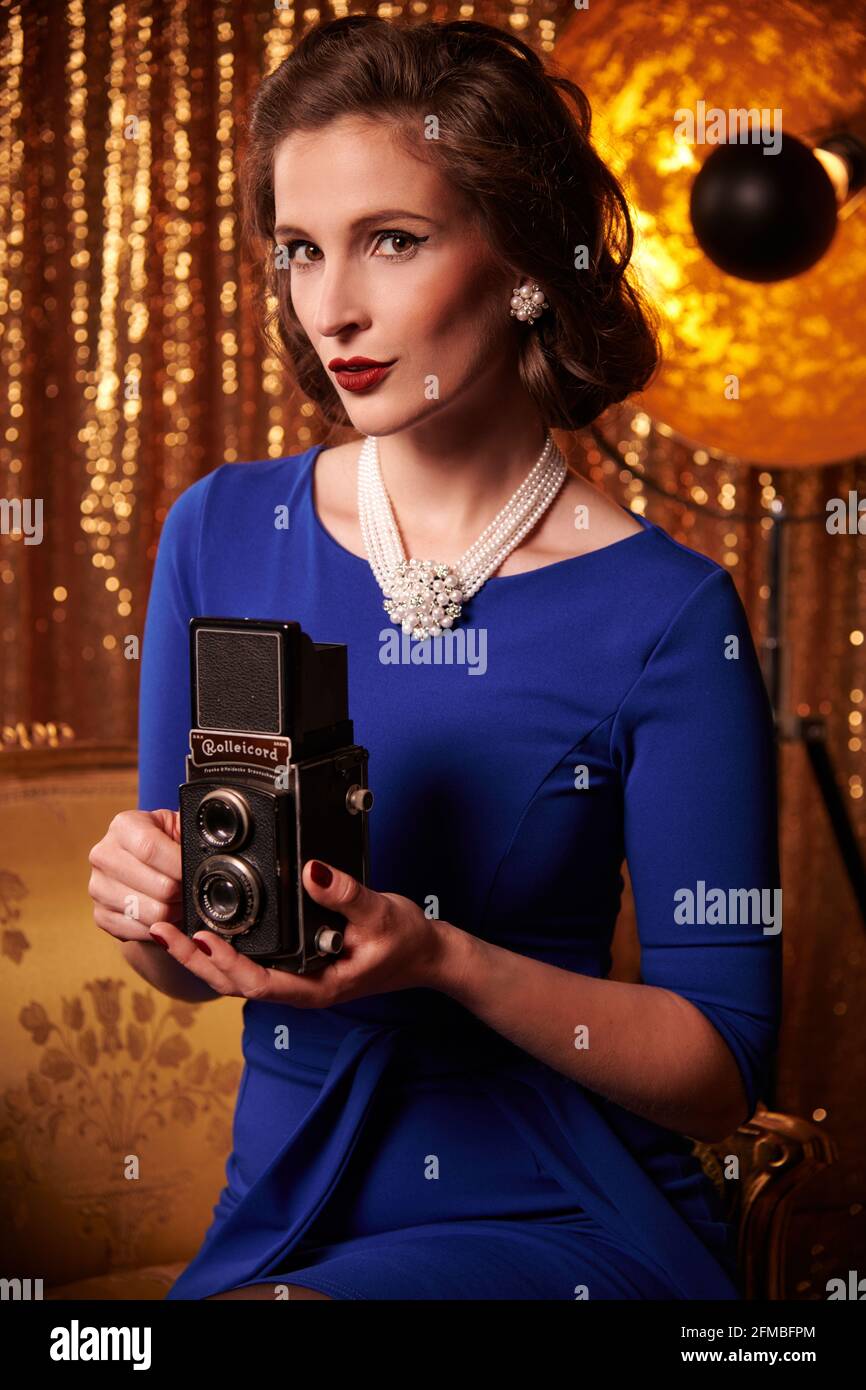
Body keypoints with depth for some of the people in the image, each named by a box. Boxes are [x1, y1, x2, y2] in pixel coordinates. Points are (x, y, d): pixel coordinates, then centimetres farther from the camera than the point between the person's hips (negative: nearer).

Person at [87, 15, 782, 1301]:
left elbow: (722, 1072, -9)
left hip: (563, 1224, -4)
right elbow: (187, 971, 9)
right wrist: (152, 907, -13)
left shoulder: (666, 614, -12)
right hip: (282, 1222, 4)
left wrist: (444, 961, -23)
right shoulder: (222, 534, 0)